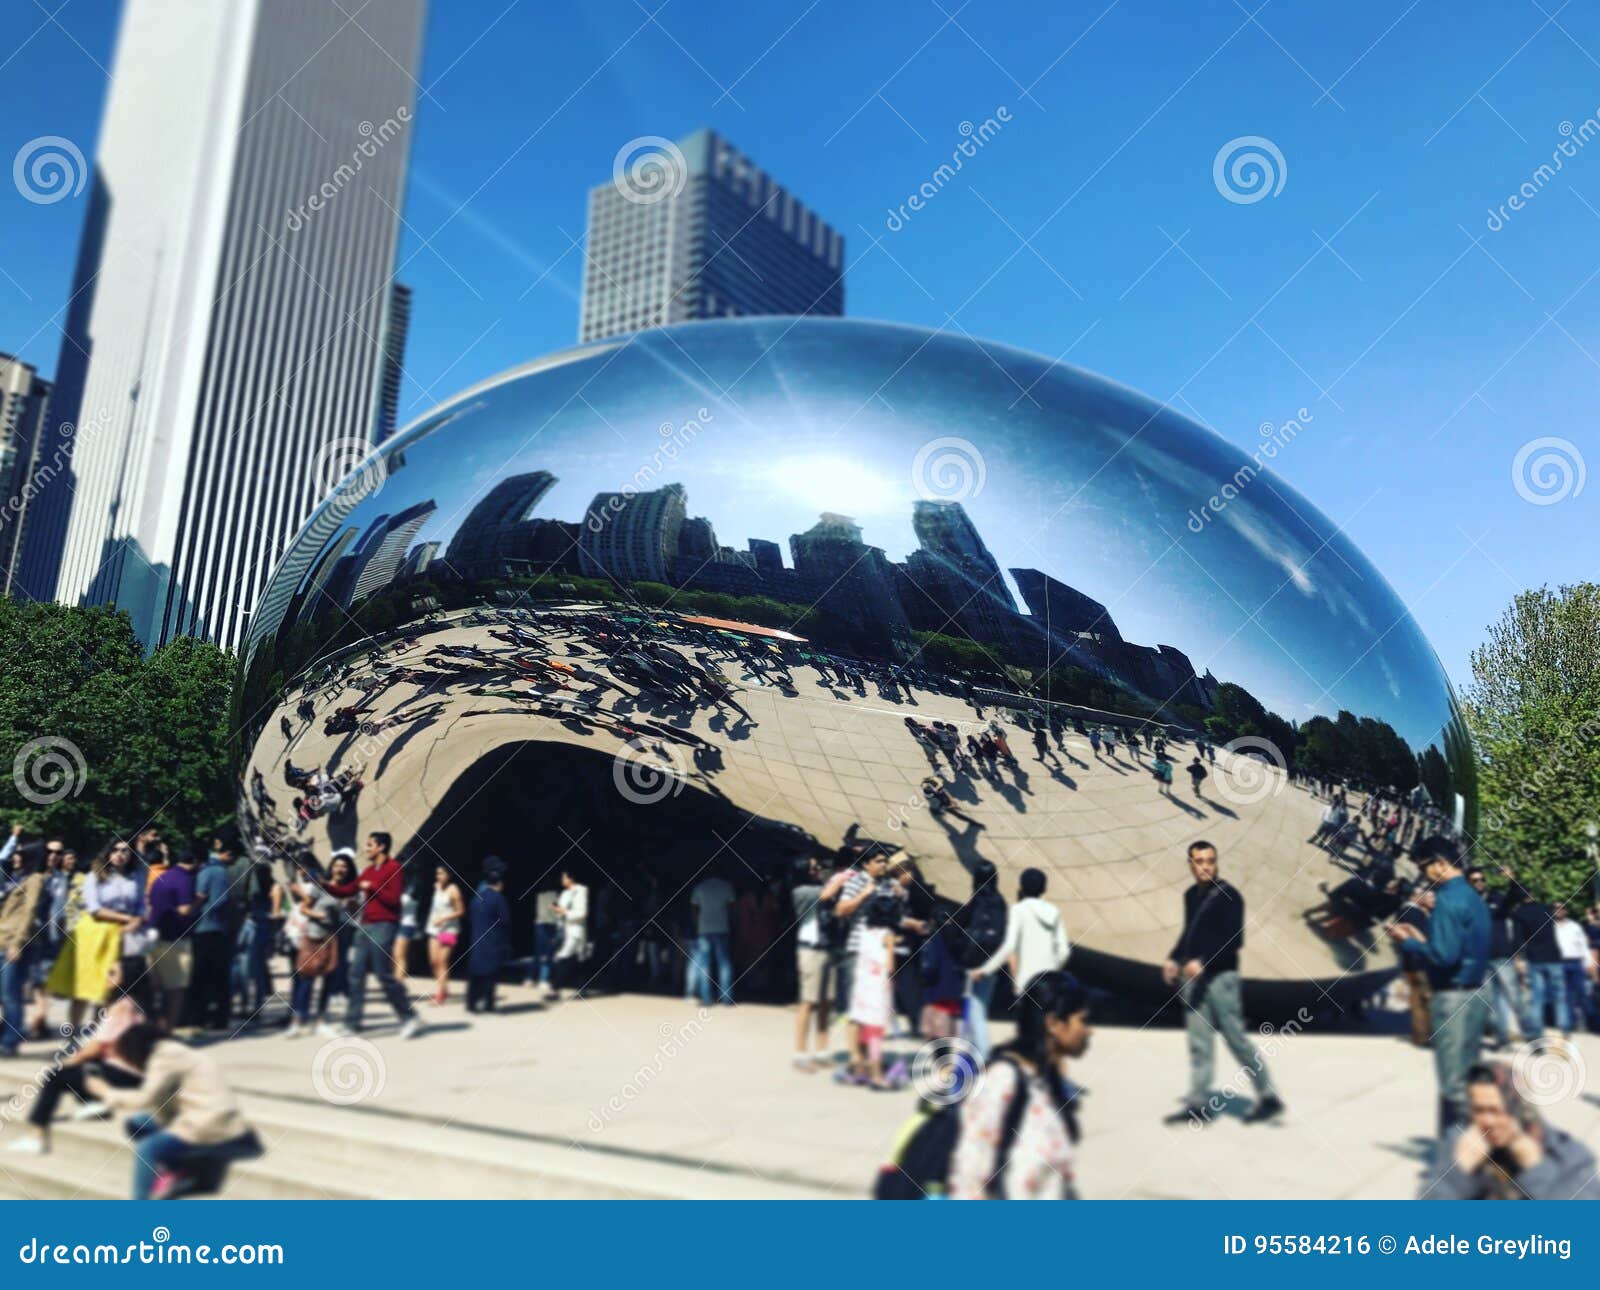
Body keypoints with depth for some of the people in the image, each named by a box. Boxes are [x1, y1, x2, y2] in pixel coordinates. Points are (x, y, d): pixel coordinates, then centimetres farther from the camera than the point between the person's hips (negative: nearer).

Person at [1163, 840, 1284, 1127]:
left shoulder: (1228, 895, -9)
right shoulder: (1191, 896, 12)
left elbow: (1235, 939, -15)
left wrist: (1203, 961, -21)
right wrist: (1174, 959, 10)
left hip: (1220, 977, -7)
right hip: (1193, 977, 7)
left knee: (1236, 1038, -2)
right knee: (1199, 1043, 8)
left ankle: (1268, 1097, 11)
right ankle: (1198, 1106, 12)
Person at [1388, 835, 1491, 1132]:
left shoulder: (1448, 899, -16)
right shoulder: (1473, 897, 13)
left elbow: (1444, 955, -23)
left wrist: (1407, 942, -9)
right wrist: (1422, 939, 14)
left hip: (1453, 998, -9)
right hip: (1475, 995, 9)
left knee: (1453, 1082, -1)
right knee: (1467, 1079, 15)